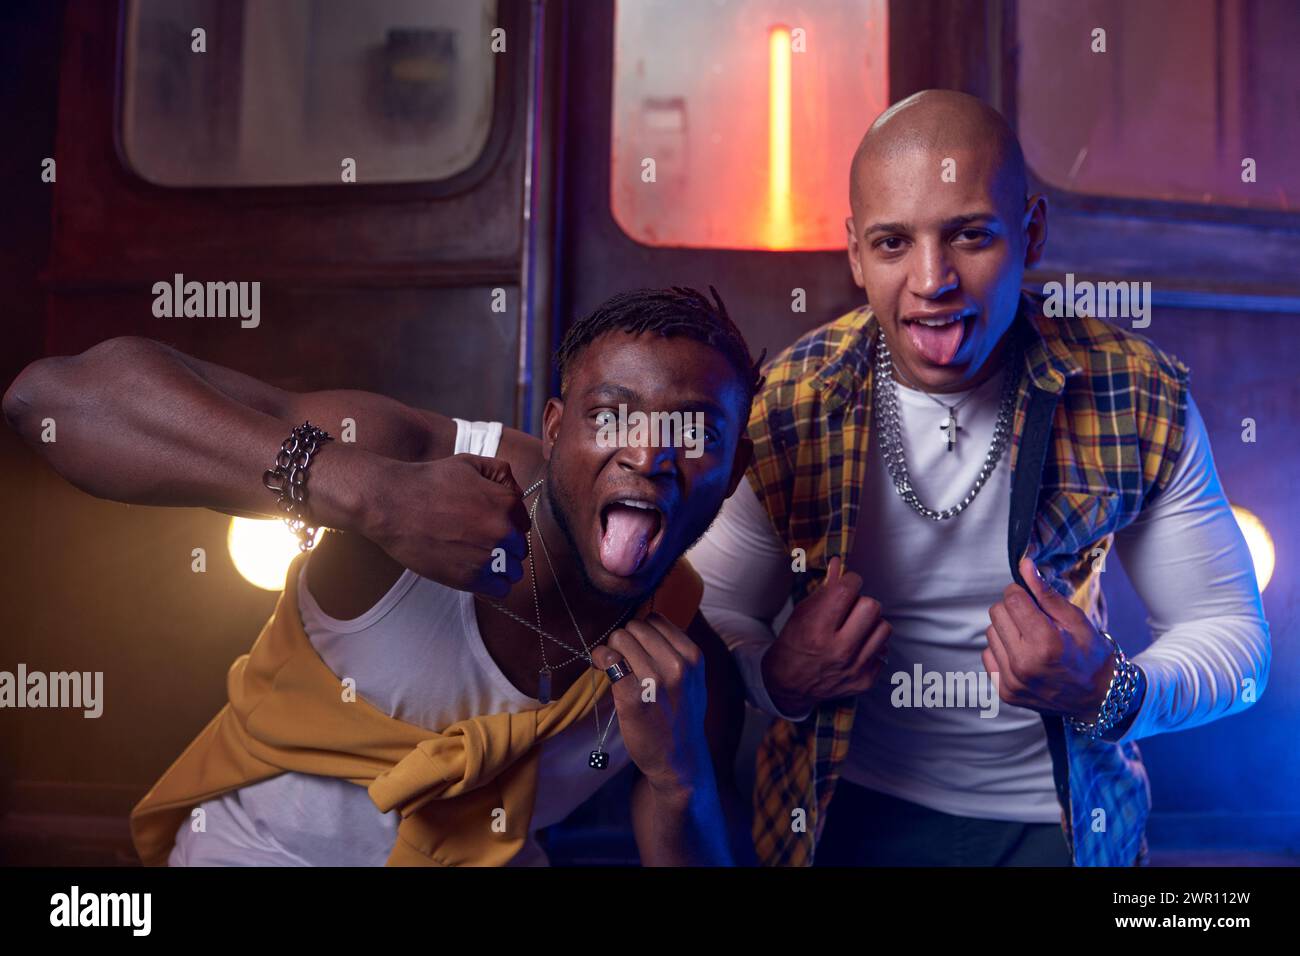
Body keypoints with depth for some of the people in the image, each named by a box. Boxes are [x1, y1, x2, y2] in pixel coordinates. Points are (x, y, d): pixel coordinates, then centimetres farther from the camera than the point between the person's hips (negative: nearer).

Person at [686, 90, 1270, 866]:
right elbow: (711, 619, -7)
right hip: (852, 811, 0)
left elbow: (1231, 633, -7)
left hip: (1062, 819, 1)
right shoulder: (785, 408, -16)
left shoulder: (1141, 403, -15)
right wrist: (777, 679, -28)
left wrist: (1114, 696, -26)